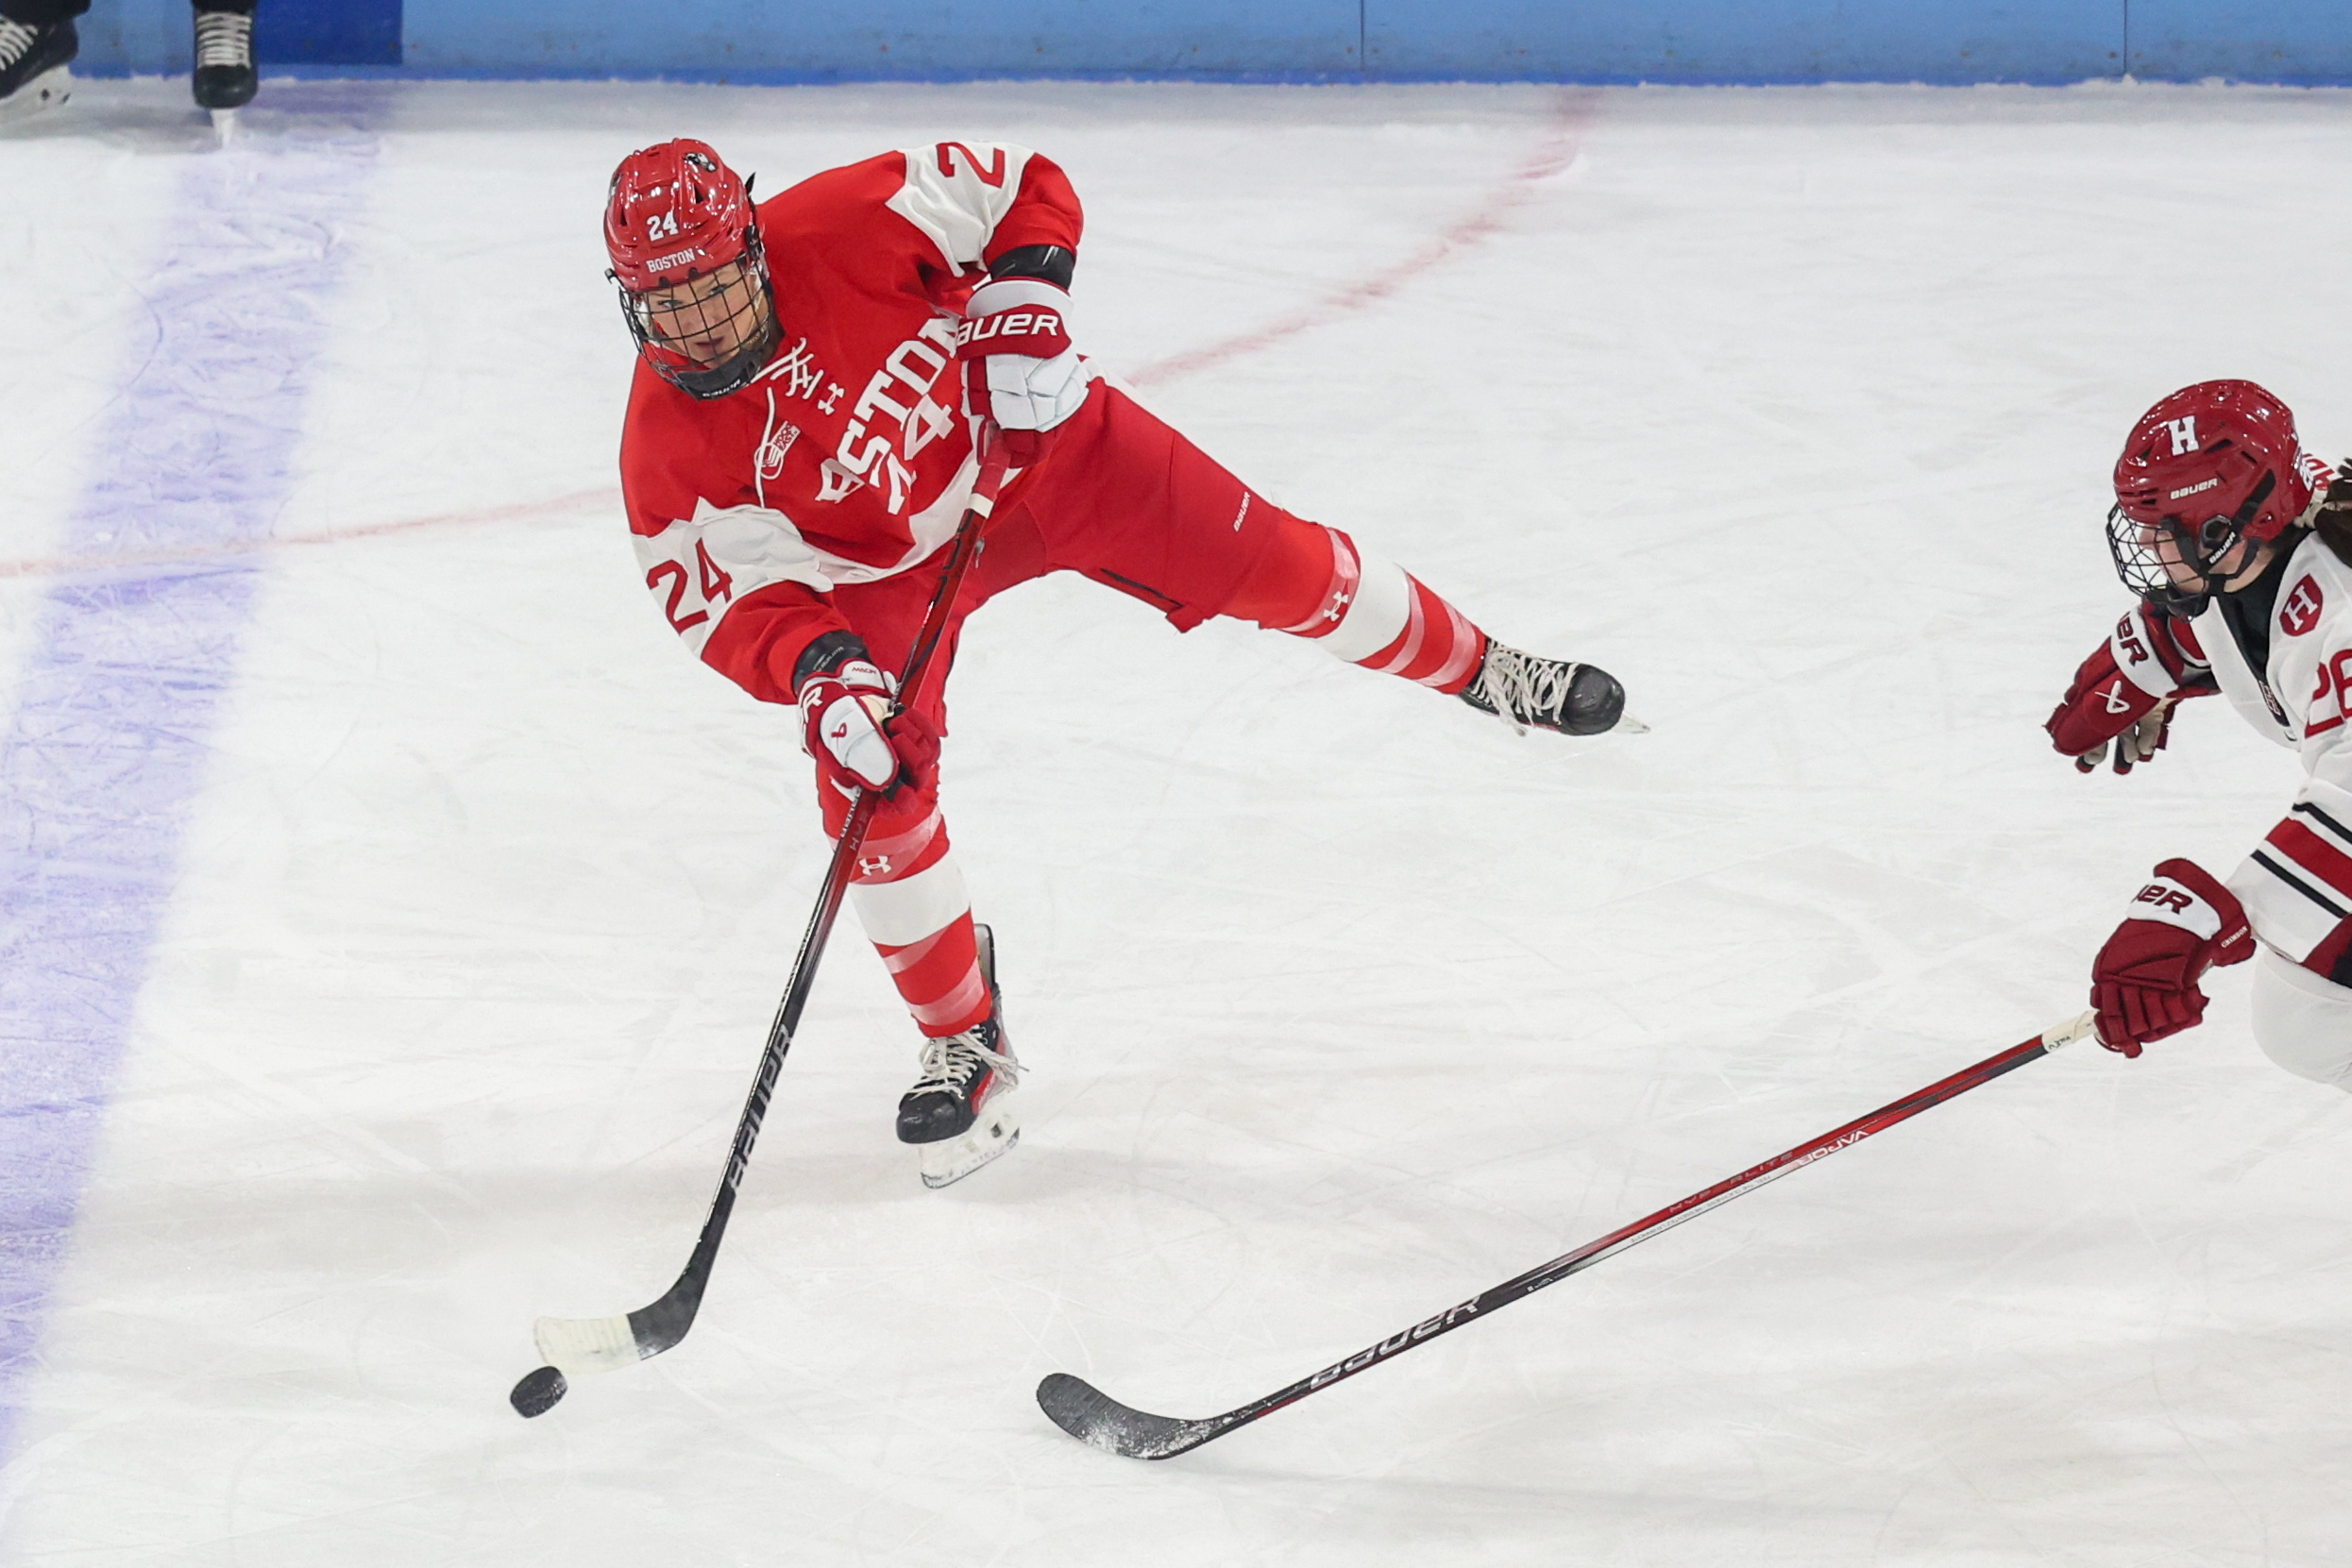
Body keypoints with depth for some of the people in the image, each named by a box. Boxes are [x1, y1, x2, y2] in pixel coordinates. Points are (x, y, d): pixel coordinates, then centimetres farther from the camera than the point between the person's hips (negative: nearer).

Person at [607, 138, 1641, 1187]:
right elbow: (724, 597, -20)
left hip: (1023, 434, -1)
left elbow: (1021, 187, -16)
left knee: (1272, 566, -2)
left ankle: (1475, 668, 27)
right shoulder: (668, 449, -27)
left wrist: (1023, 311, -26)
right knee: (872, 789, -13)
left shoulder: (843, 226, -31)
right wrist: (816, 669, -36)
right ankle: (963, 1040, 9)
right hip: (883, 567, 1)